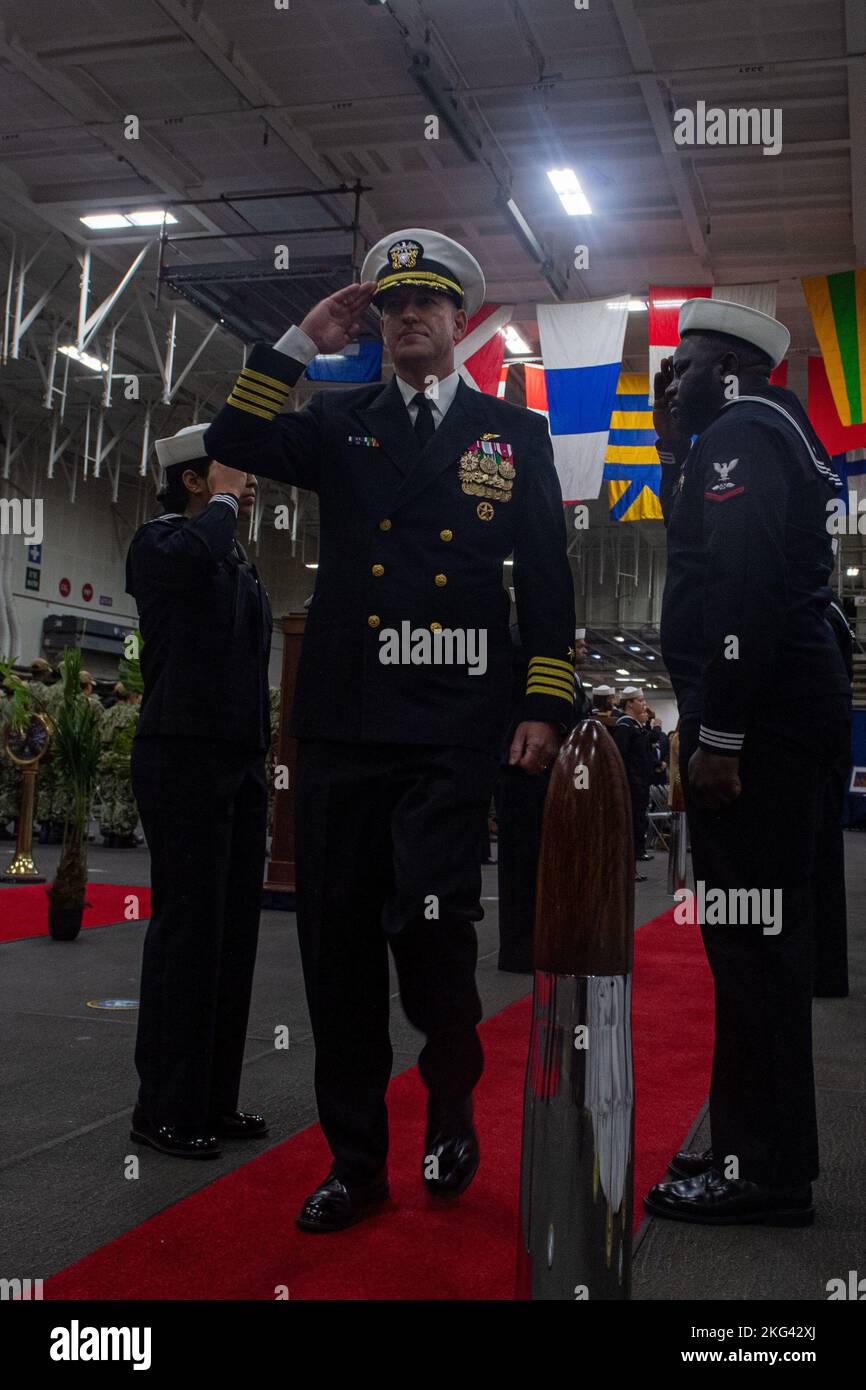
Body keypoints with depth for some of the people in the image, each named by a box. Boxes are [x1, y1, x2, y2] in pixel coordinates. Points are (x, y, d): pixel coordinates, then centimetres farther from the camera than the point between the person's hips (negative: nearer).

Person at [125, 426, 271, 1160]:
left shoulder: (240, 561, 20)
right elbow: (194, 557, -30)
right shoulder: (160, 541, -4)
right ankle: (166, 1107, 4)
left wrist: (261, 754, 15)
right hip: (184, 759, -8)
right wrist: (223, 501, -11)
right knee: (186, 927, -6)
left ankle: (214, 1099, 16)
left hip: (242, 761, 8)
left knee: (234, 931, 8)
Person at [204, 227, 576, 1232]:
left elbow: (548, 581, 8)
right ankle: (356, 1159, 21)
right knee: (338, 943, 6)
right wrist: (303, 344, 0)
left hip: (449, 733, -2)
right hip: (341, 725, 3)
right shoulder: (340, 423, 17)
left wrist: (545, 706, 0)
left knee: (432, 925, -9)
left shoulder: (514, 434, 12)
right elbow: (232, 444, 1)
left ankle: (451, 1112, 22)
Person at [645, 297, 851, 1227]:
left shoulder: (742, 433, -8)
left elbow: (748, 584, -21)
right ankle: (764, 1151, 23)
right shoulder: (765, 433, 24)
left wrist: (718, 734, -23)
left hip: (756, 722, -11)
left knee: (751, 938, -7)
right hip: (777, 717, 11)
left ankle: (765, 1171, 1)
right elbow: (701, 555, 28)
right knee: (756, 938, 13)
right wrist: (673, 453, 24)